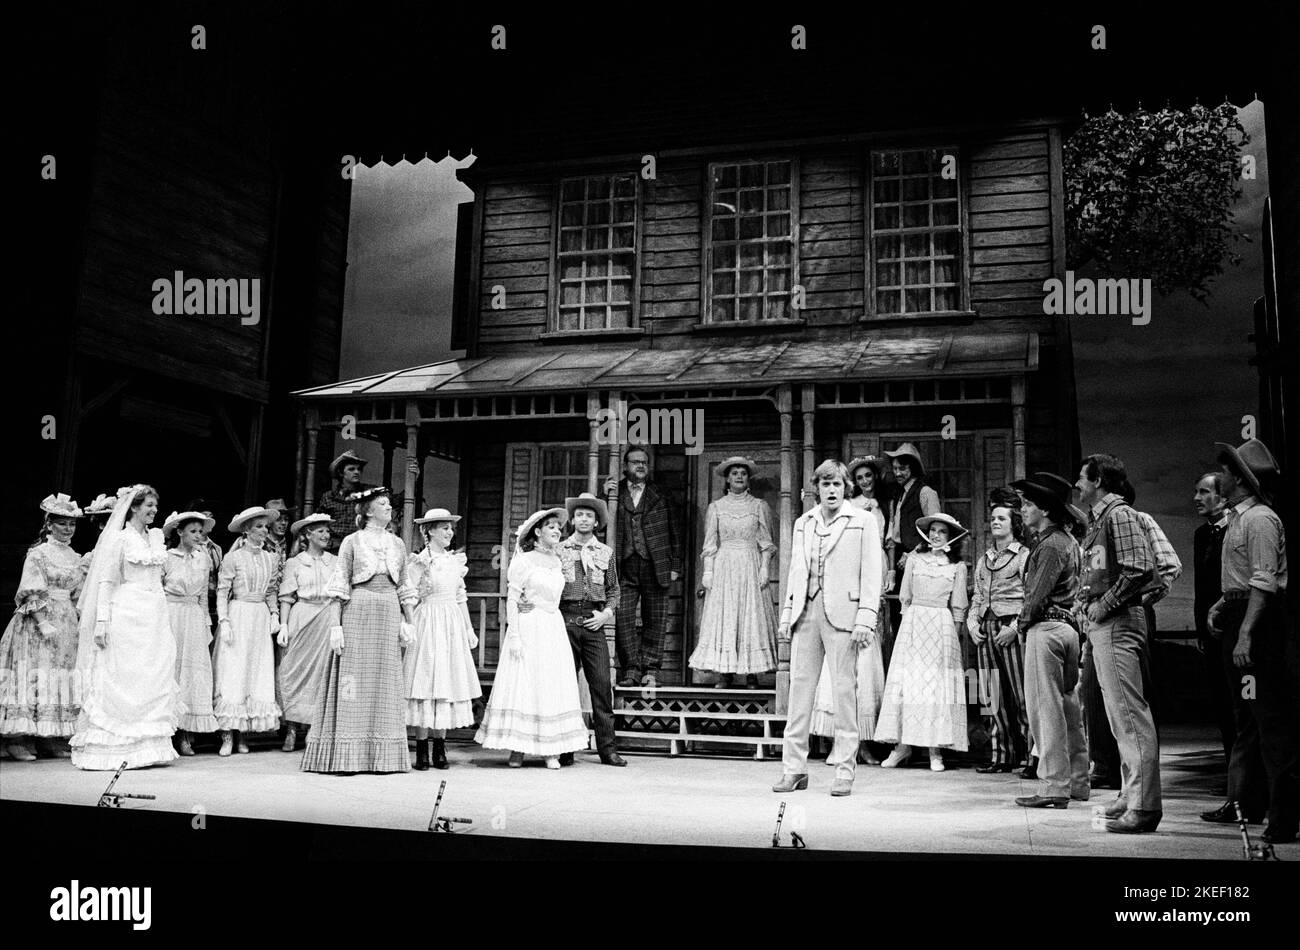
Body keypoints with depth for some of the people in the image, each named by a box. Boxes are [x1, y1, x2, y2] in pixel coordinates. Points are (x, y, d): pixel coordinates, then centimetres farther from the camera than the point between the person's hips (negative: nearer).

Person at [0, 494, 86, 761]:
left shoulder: (76, 558, 14)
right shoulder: (37, 554, -4)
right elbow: (33, 593, -11)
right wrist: (45, 623, -18)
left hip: (67, 624, 6)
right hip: (38, 622, -6)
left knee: (64, 677, 4)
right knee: (35, 676, -7)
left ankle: (50, 739, 9)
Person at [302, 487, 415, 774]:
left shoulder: (397, 544, 14)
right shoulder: (352, 541, 2)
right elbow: (339, 588, -1)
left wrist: (407, 622, 6)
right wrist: (336, 625, -9)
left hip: (390, 615, 4)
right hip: (358, 613, -4)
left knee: (385, 682, 3)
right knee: (354, 682, -4)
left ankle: (382, 757, 8)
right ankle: (347, 757, -1)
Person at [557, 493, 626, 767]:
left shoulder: (605, 552, 12)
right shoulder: (559, 550, 7)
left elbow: (613, 589, 15)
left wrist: (606, 613, 0)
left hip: (594, 621, 1)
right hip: (566, 619, -1)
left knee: (601, 683, -2)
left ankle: (607, 748, 3)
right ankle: (565, 748, 9)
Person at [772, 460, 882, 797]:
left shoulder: (863, 521, 3)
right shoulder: (802, 523, 17)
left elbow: (872, 573, -2)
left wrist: (865, 619, -11)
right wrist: (787, 614, 12)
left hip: (841, 614, -4)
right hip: (806, 612, 4)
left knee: (844, 688, -2)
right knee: (799, 686, 3)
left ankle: (844, 770, 6)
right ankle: (794, 769, 9)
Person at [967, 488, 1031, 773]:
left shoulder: (1024, 555, 1)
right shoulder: (984, 560, 20)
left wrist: (1015, 626, -15)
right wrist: (972, 622, 5)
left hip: (1012, 630, -6)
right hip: (986, 631, 6)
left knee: (1022, 696, -7)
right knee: (995, 697, 5)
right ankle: (1001, 756, 10)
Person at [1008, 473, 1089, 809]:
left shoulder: (1050, 545, -14)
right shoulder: (1068, 541, 16)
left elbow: (1038, 594, -17)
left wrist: (1020, 623, -3)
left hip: (1046, 628, -10)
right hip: (1068, 627, 10)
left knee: (1045, 708, -6)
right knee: (1068, 708, 14)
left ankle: (1055, 788, -3)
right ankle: (1077, 782, 21)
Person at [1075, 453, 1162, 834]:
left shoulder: (1120, 514, -10)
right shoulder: (1098, 518, 19)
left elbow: (1141, 569, -20)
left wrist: (1104, 604, -16)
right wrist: (1087, 603, 10)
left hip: (1118, 622, -10)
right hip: (1102, 625, 10)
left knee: (1130, 714, -9)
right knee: (1119, 715, 14)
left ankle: (1144, 806, -7)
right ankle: (1131, 795, 22)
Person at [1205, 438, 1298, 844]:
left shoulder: (1260, 520, -15)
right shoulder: (1236, 518, 14)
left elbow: (1265, 583, -22)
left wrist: (1246, 634, -26)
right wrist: (1223, 604, 11)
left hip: (1260, 620, -10)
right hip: (1239, 617, 11)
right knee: (1246, 718, 18)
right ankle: (1244, 802, 29)